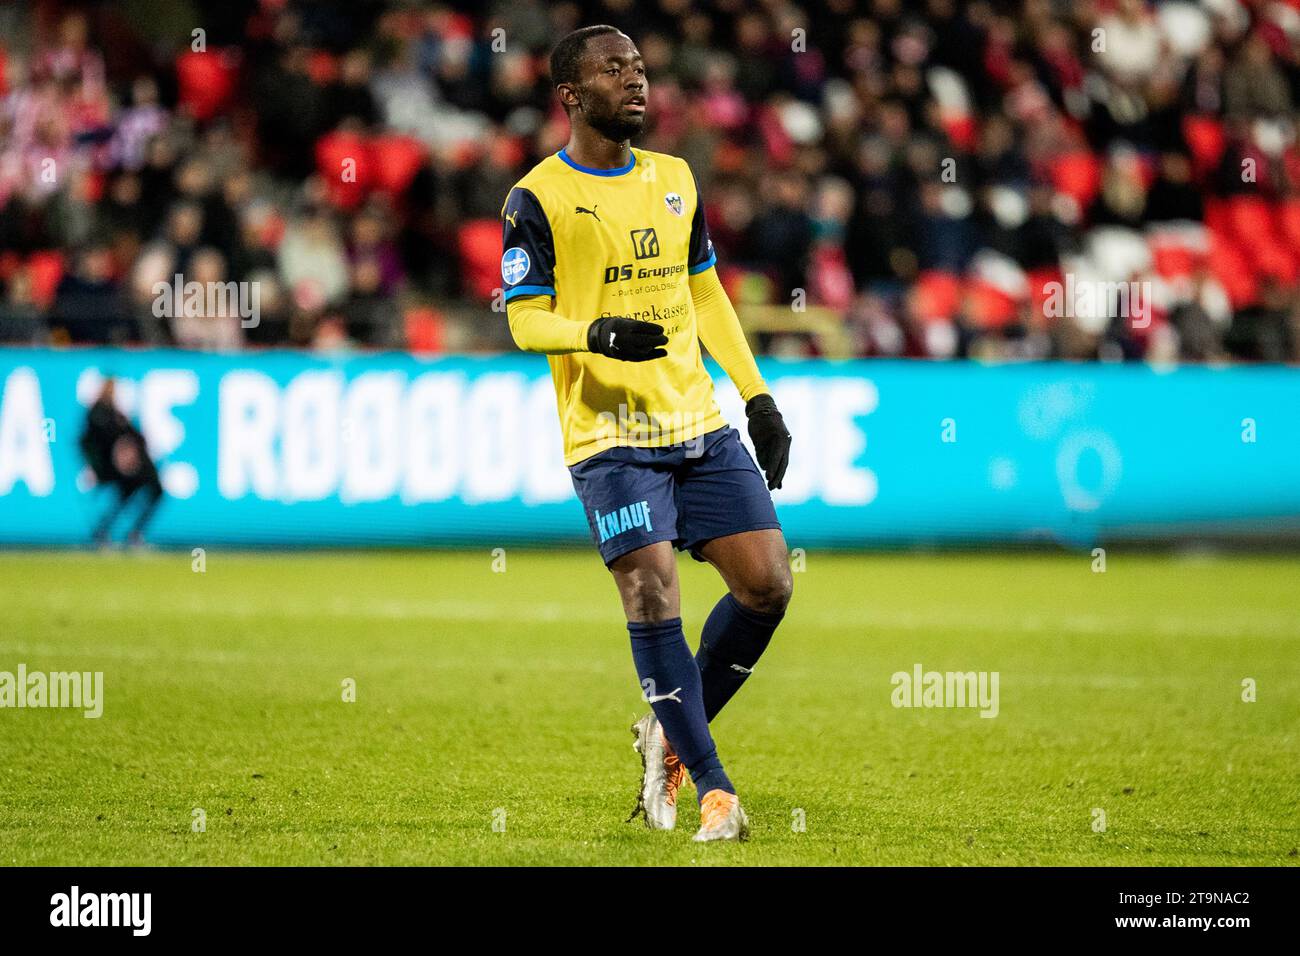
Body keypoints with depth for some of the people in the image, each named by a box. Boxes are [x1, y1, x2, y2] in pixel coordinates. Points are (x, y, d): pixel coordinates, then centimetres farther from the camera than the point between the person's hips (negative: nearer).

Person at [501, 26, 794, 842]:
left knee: (768, 583, -3)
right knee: (653, 598, -14)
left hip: (701, 426, 6)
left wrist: (759, 397, 16)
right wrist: (599, 333, -28)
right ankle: (713, 789, -6)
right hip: (610, 437, -6)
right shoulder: (538, 199, -4)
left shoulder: (675, 179, 14)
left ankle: (671, 735, 17)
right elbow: (525, 318, -8)